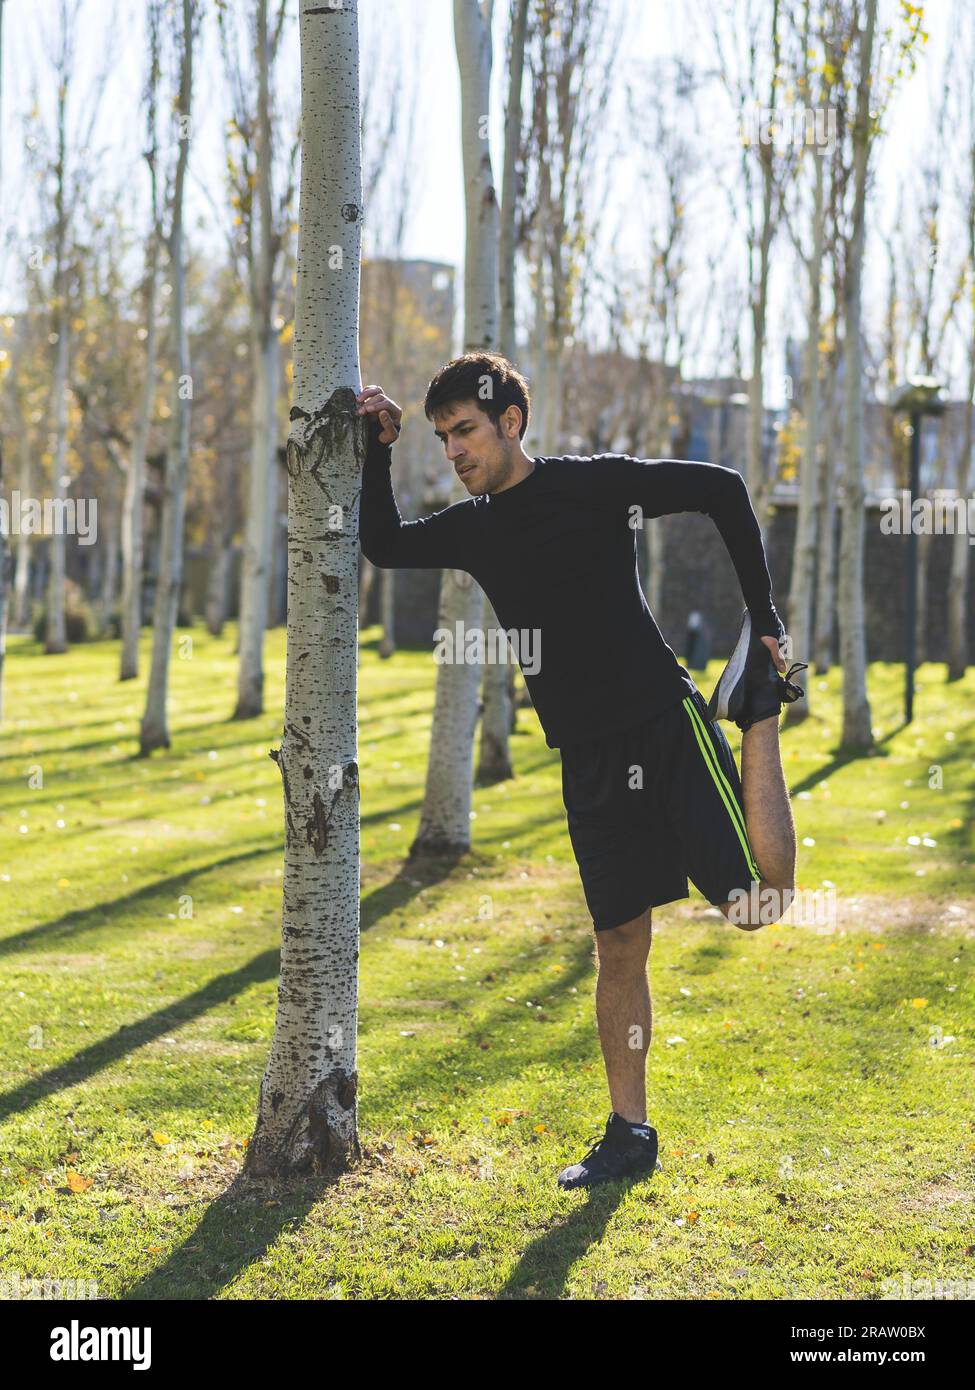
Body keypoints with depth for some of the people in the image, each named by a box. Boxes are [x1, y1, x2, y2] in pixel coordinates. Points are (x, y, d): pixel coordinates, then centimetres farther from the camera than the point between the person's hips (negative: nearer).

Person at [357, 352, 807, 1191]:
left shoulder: (593, 484, -7)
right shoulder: (474, 527, 12)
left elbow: (721, 490, -8)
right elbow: (382, 545, 24)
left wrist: (764, 617, -9)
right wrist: (378, 451, 10)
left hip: (665, 723, -5)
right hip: (588, 759, 6)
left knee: (756, 898, -17)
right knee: (620, 944, 7)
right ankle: (630, 1134, 16)